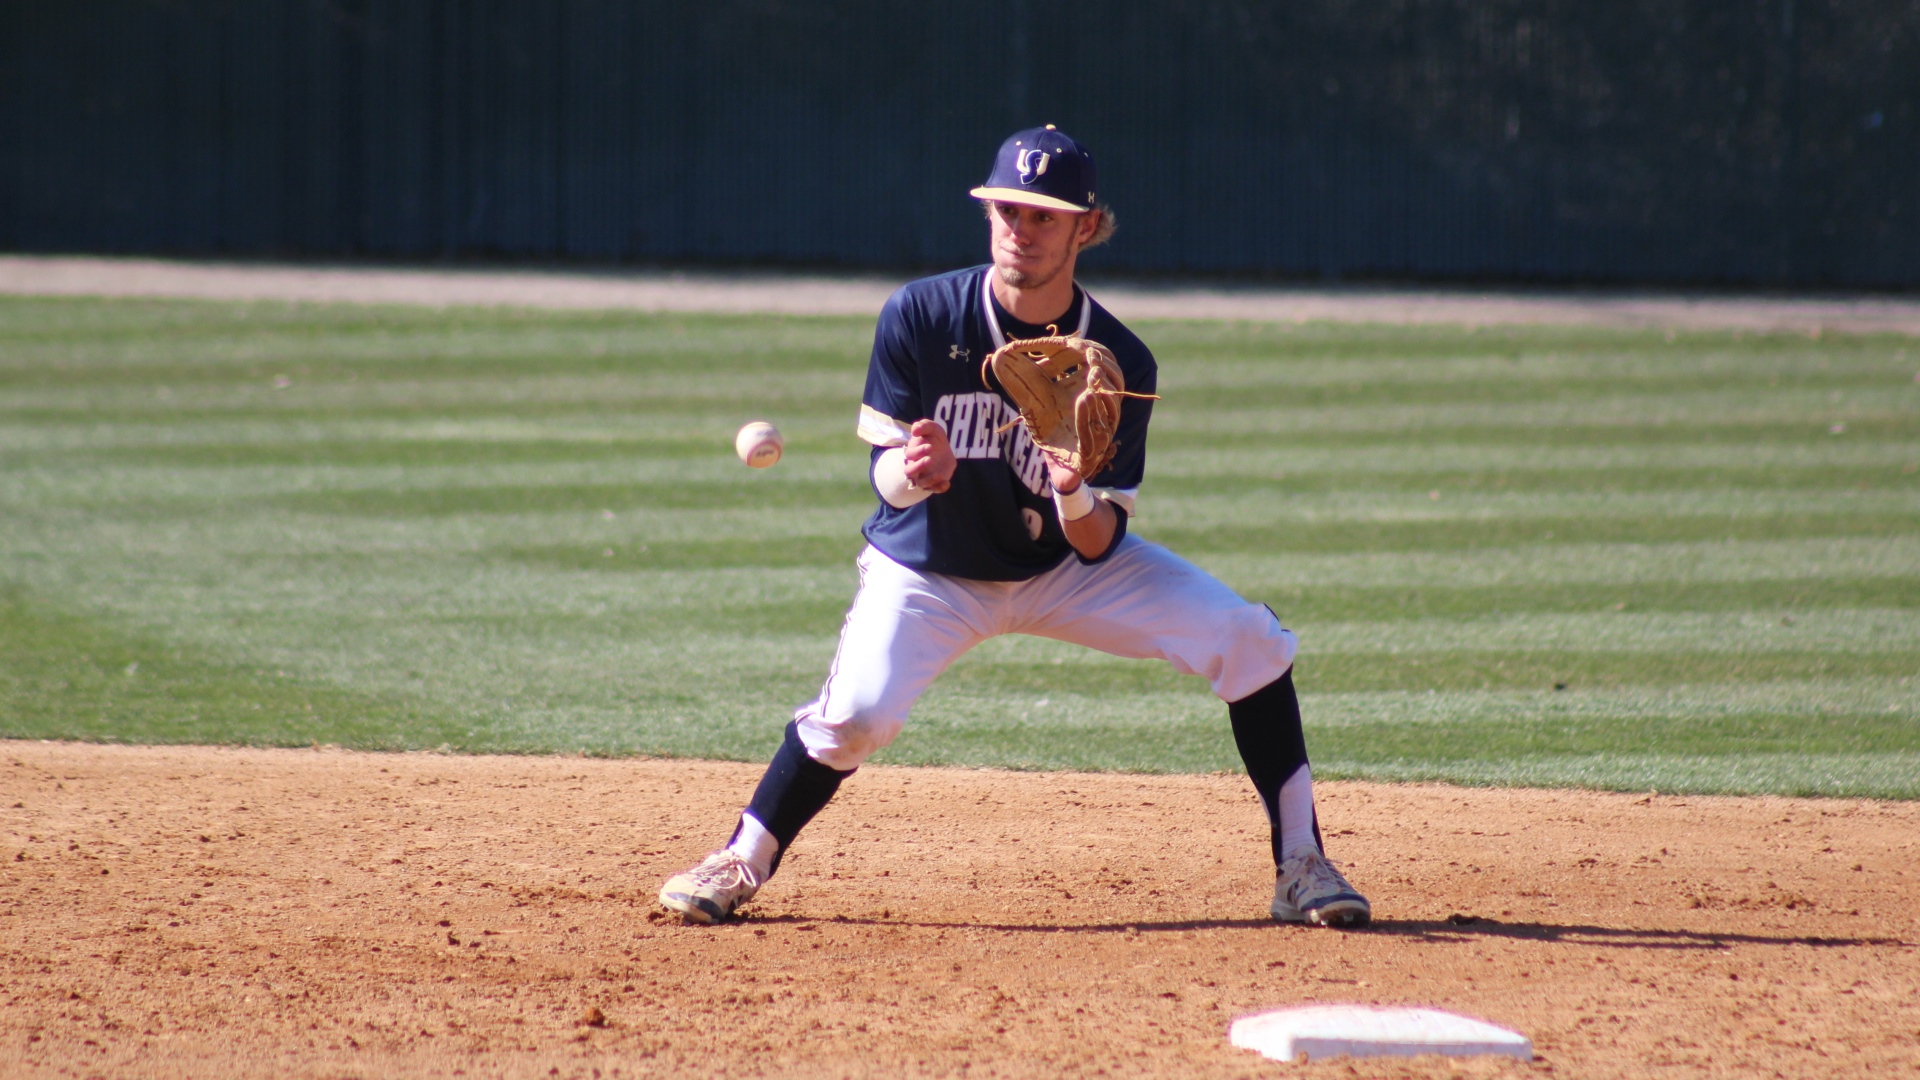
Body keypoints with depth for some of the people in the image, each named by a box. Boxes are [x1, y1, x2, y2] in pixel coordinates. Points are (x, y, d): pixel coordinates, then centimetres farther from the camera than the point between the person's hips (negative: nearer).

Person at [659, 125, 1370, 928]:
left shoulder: (1119, 363, -18)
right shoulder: (920, 317, -18)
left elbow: (1100, 546, -17)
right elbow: (886, 474, -14)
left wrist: (1076, 497, -40)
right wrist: (913, 472, -38)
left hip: (1065, 567, 2)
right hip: (931, 569, -2)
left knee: (1251, 641, -15)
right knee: (856, 710, -29)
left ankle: (1300, 867, -4)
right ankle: (742, 863, -4)